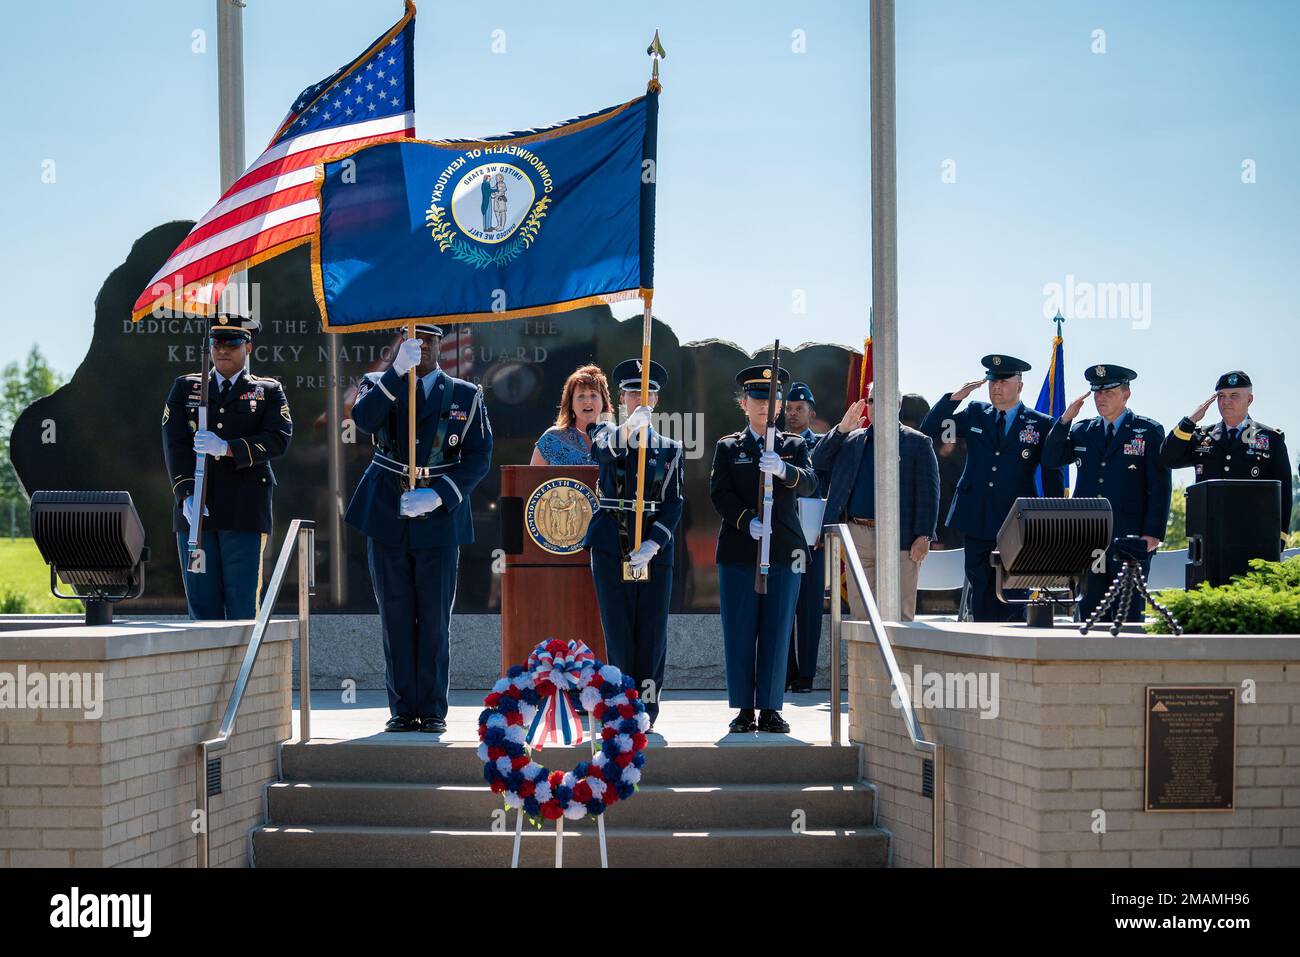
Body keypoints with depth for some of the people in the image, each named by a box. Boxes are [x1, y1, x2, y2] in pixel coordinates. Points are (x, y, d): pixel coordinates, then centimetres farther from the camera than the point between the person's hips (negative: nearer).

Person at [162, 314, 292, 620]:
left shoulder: (269, 392, 11)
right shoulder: (185, 388, 15)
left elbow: (278, 440, -5)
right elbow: (174, 444, 4)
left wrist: (227, 448, -18)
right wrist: (187, 496, -11)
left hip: (245, 514, -2)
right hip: (194, 511, 2)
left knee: (243, 602, -4)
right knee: (201, 601, 1)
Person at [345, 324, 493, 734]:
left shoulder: (466, 395, 6)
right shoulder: (380, 384, 7)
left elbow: (478, 457, 0)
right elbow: (363, 419, -16)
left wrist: (438, 496, -13)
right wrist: (398, 371, -25)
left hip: (438, 520, -1)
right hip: (387, 517, 1)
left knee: (434, 619, 0)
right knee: (396, 618, 4)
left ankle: (433, 710, 6)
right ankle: (403, 708, 10)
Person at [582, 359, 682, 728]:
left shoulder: (670, 449, 11)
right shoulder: (605, 434, 9)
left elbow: (673, 504, 3)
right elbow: (604, 452, -16)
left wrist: (652, 545, -12)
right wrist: (629, 427, -37)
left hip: (655, 549, 1)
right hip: (611, 548, -1)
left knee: (652, 632, -1)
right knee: (618, 631, -1)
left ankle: (647, 709, 5)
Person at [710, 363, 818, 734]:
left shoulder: (794, 446, 11)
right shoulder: (728, 447, 10)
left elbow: (809, 483, -7)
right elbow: (719, 493, -2)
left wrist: (783, 470, -28)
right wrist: (746, 521, -18)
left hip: (784, 550, 0)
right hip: (738, 552, 0)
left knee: (777, 632, 0)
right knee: (739, 633, 0)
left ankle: (771, 709, 5)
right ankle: (744, 710, 5)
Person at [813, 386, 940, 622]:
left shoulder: (917, 443, 3)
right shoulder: (851, 440, 16)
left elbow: (928, 492, -3)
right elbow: (818, 462, 9)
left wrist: (924, 537, -12)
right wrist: (841, 430, -2)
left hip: (899, 539, -4)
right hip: (858, 535, 4)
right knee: (860, 612, 6)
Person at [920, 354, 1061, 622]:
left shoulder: (1042, 425, 2)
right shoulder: (975, 414, 10)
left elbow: (1052, 478, 4)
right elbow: (930, 431, 8)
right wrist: (954, 397, -4)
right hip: (977, 524, 3)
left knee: (1013, 600, -5)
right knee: (982, 597, 7)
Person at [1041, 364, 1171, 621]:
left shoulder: (1149, 431, 2)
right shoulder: (1083, 431, 15)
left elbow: (1160, 487, -2)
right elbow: (1050, 461, 6)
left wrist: (1153, 533, -11)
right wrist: (1065, 419, -4)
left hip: (1130, 538, -4)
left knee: (1128, 614, -3)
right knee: (1089, 611, 3)